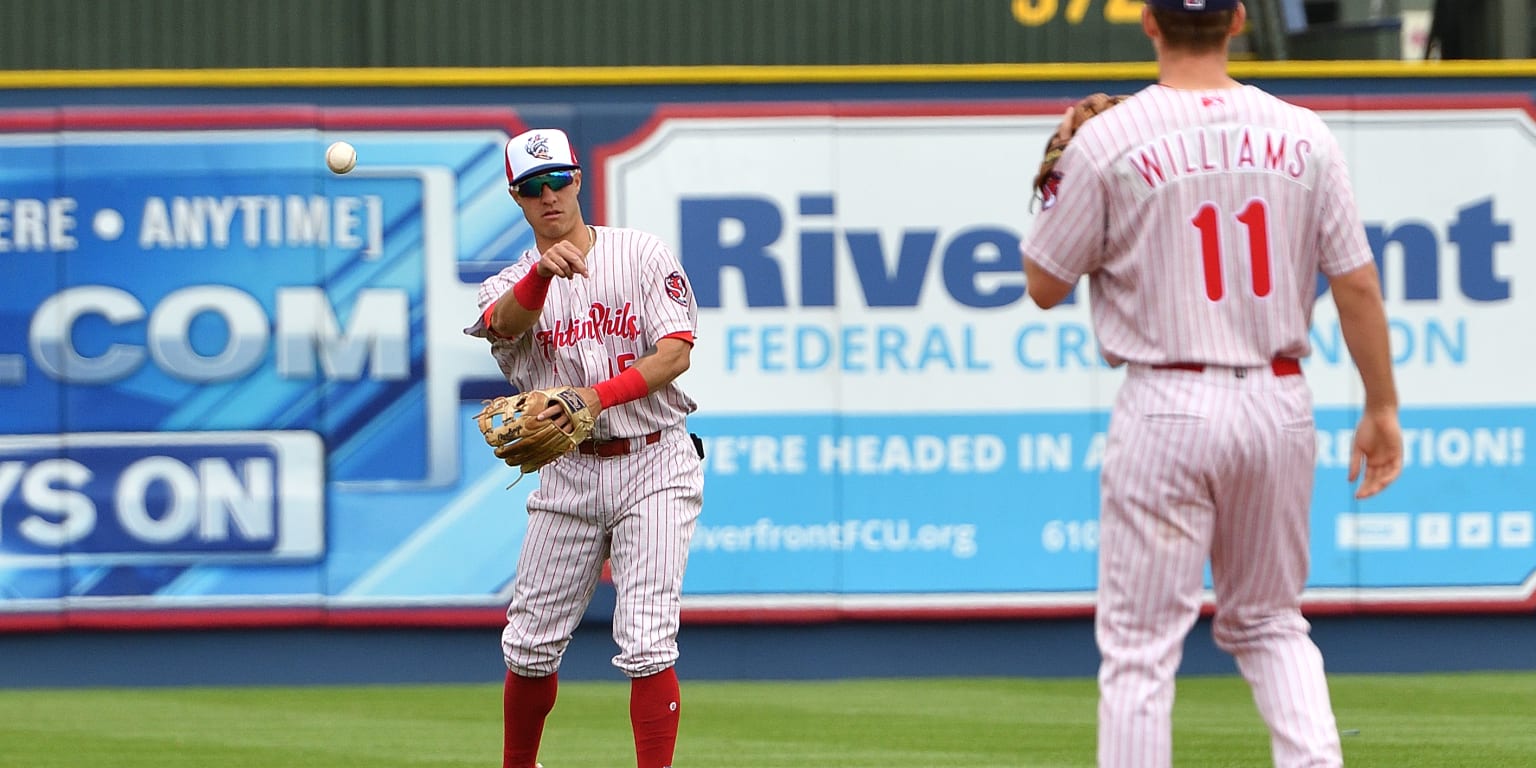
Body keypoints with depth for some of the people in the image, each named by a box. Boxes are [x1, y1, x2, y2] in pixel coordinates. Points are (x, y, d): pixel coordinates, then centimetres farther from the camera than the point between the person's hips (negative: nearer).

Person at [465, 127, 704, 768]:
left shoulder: (642, 253, 2)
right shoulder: (511, 283, 8)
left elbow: (677, 351, -9)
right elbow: (505, 322, -18)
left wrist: (600, 396, -24)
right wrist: (542, 272, -39)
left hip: (653, 464, -3)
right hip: (568, 473, 3)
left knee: (646, 644, -14)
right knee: (530, 645, 6)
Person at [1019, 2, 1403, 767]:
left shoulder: (1108, 140, -8)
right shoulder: (1302, 137, 1)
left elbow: (1044, 285, 0)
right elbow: (1358, 285, 1)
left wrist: (1060, 182, 15)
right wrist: (1381, 409, 10)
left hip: (1167, 408, -4)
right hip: (1279, 403, 4)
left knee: (1138, 645, 1)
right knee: (1270, 624, 19)